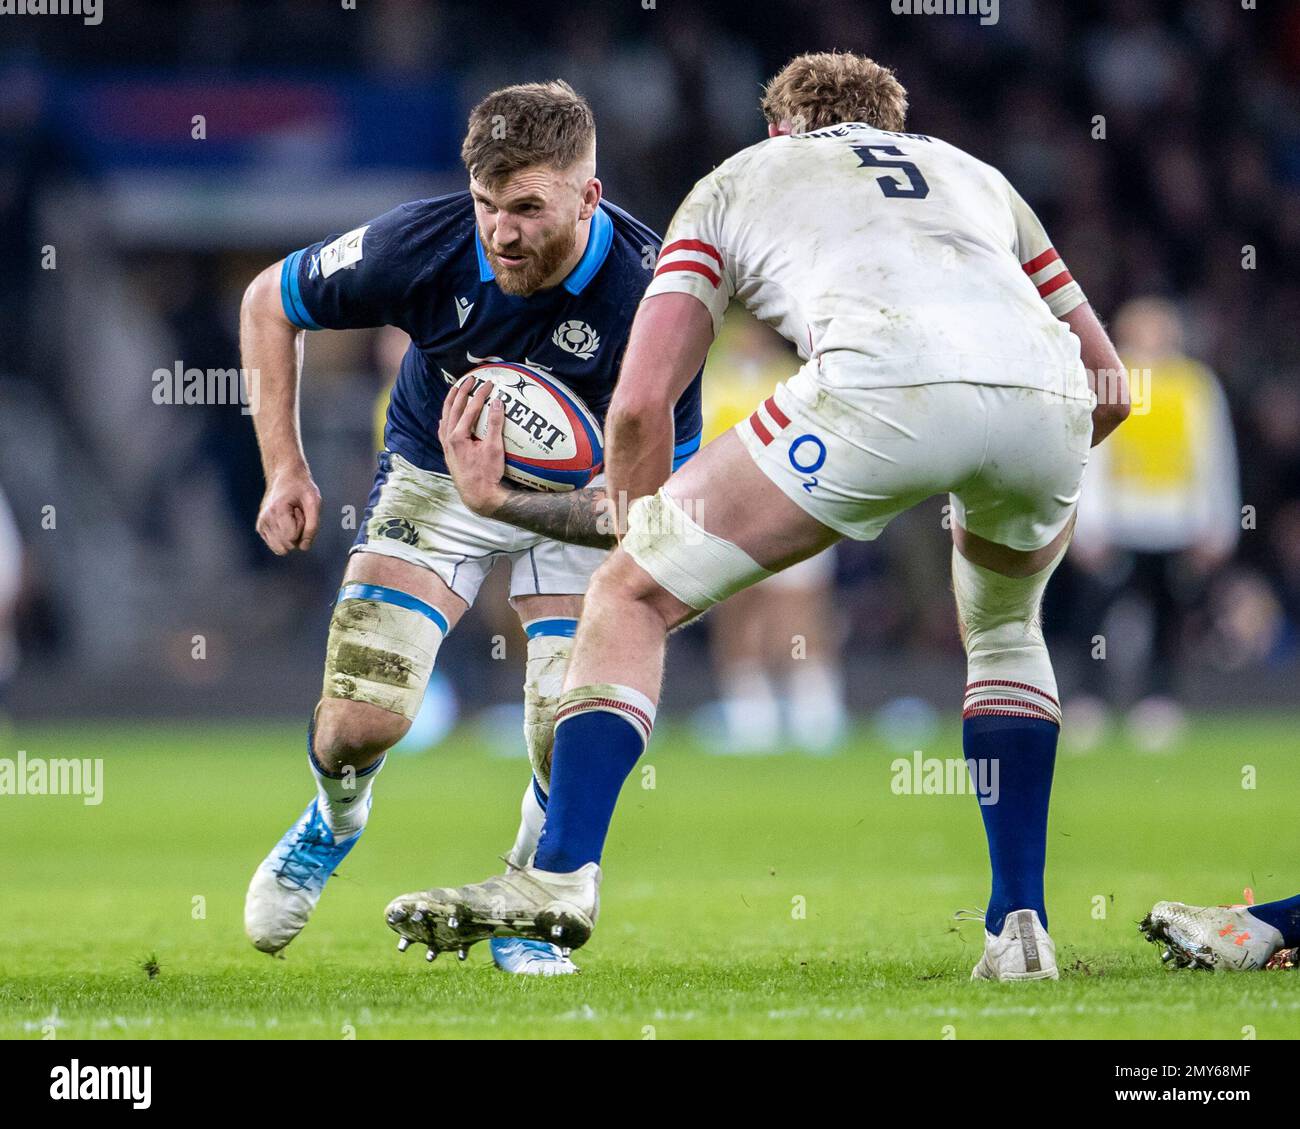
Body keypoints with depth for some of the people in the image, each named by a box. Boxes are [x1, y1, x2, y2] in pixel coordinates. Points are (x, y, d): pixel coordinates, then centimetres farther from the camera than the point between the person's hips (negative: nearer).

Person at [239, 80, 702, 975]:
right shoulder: (423, 245, -27)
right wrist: (286, 469, -11)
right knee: (360, 720, -13)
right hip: (435, 480, 1)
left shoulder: (644, 293, -30)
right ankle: (333, 823, 26)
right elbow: (270, 302, -8)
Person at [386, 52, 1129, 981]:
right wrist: (1012, 480, 52)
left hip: (884, 382, -4)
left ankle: (562, 874, -3)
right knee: (1005, 630, 34)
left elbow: (641, 403, 20)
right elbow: (1109, 380, 38)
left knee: (632, 595, 11)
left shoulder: (735, 182, 31)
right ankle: (1022, 929, 24)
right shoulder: (977, 175, 40)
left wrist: (648, 540, 36)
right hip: (1047, 397, 4)